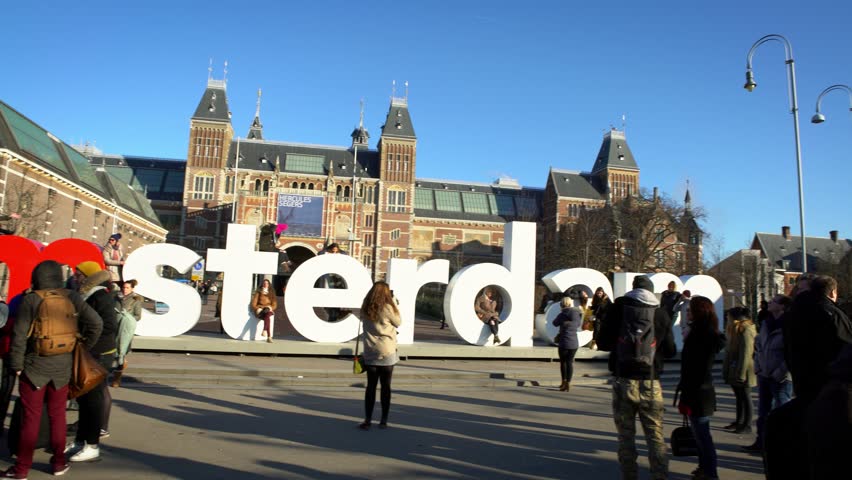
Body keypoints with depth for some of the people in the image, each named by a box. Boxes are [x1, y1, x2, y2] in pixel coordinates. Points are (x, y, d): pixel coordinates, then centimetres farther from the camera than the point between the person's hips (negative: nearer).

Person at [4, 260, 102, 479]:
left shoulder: (30, 300, -10)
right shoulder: (71, 298, -2)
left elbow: (19, 336, -10)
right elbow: (96, 323, -4)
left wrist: (16, 365, -2)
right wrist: (84, 347, 8)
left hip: (34, 366, -2)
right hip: (62, 367, 2)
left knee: (30, 417, 7)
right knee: (57, 415, 14)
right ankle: (59, 462, 21)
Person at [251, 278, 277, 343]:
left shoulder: (271, 293, 17)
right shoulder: (258, 292, 10)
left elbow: (274, 304, 13)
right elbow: (253, 304, 6)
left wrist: (270, 308, -8)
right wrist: (258, 309, -11)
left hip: (269, 311, 2)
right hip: (260, 312, -2)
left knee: (268, 315, -38)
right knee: (268, 317, -37)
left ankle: (264, 331, -54)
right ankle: (269, 337, -52)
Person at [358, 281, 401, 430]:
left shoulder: (365, 309, 0)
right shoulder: (387, 308, -13)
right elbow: (398, 322, 0)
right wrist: (394, 302, 3)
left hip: (370, 353, 3)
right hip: (387, 353, -3)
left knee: (371, 386, 9)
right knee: (386, 387, 8)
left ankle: (367, 420, 7)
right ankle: (383, 421, 14)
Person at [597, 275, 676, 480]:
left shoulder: (618, 308, -1)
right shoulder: (661, 314, -1)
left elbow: (603, 343, 3)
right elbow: (670, 351, 6)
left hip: (623, 381, 0)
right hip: (650, 383, 0)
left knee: (626, 436, 9)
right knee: (656, 436, 7)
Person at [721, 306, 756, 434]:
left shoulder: (746, 331, -18)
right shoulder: (737, 331, 15)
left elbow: (746, 354, -23)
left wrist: (741, 374, -23)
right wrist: (727, 371, 19)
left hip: (743, 371, -10)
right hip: (735, 371, 10)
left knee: (745, 397, -1)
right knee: (739, 396, 17)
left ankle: (747, 425, 7)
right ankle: (739, 422, 27)